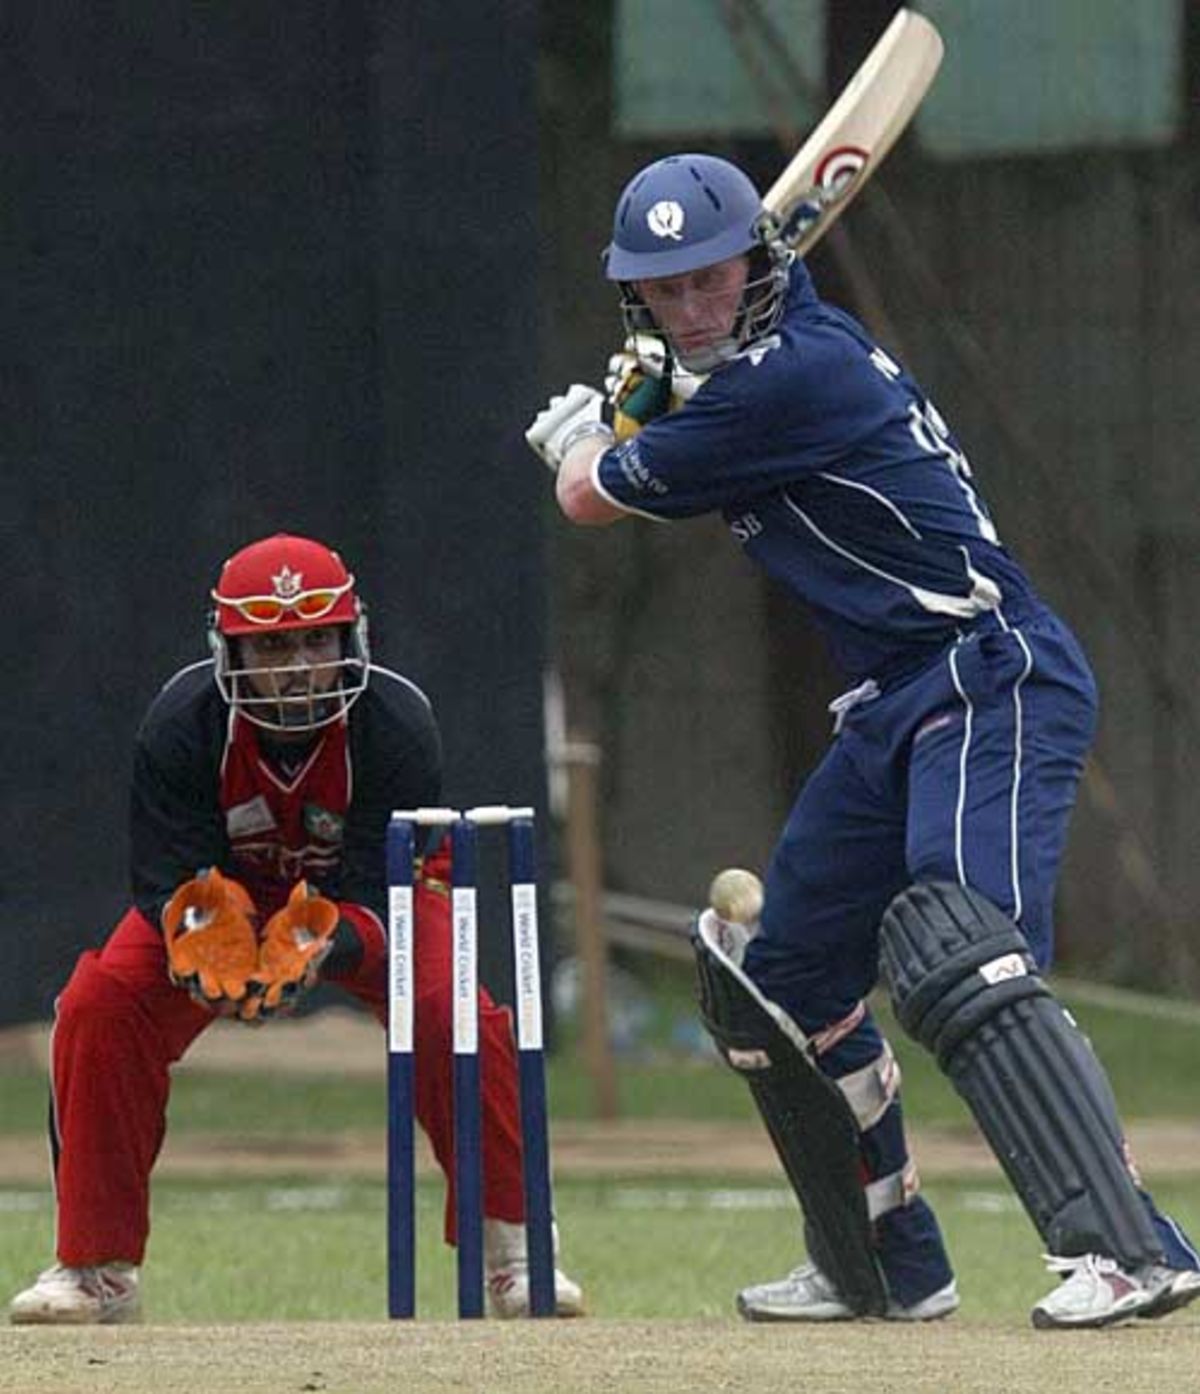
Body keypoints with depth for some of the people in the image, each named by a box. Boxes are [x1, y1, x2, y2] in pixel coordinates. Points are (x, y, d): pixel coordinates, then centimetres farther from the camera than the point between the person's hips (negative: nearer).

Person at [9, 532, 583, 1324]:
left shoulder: (398, 721, -31)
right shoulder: (182, 723, -28)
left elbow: (373, 899, -32)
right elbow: (167, 884, -27)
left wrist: (318, 949, -54)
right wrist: (198, 933, -52)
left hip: (370, 898, -1)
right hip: (224, 893, 1)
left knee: (456, 1014, -29)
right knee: (99, 1004, -23)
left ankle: (513, 1254, -13)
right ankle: (96, 1271, -10)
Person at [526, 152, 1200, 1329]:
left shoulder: (791, 374, -17)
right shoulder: (749, 361, 13)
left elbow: (592, 500, -5)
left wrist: (581, 436, 16)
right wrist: (623, 406, 18)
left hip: (995, 681, -11)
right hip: (896, 707, 11)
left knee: (956, 955, -28)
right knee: (785, 978, 15)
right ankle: (891, 1269, 26)